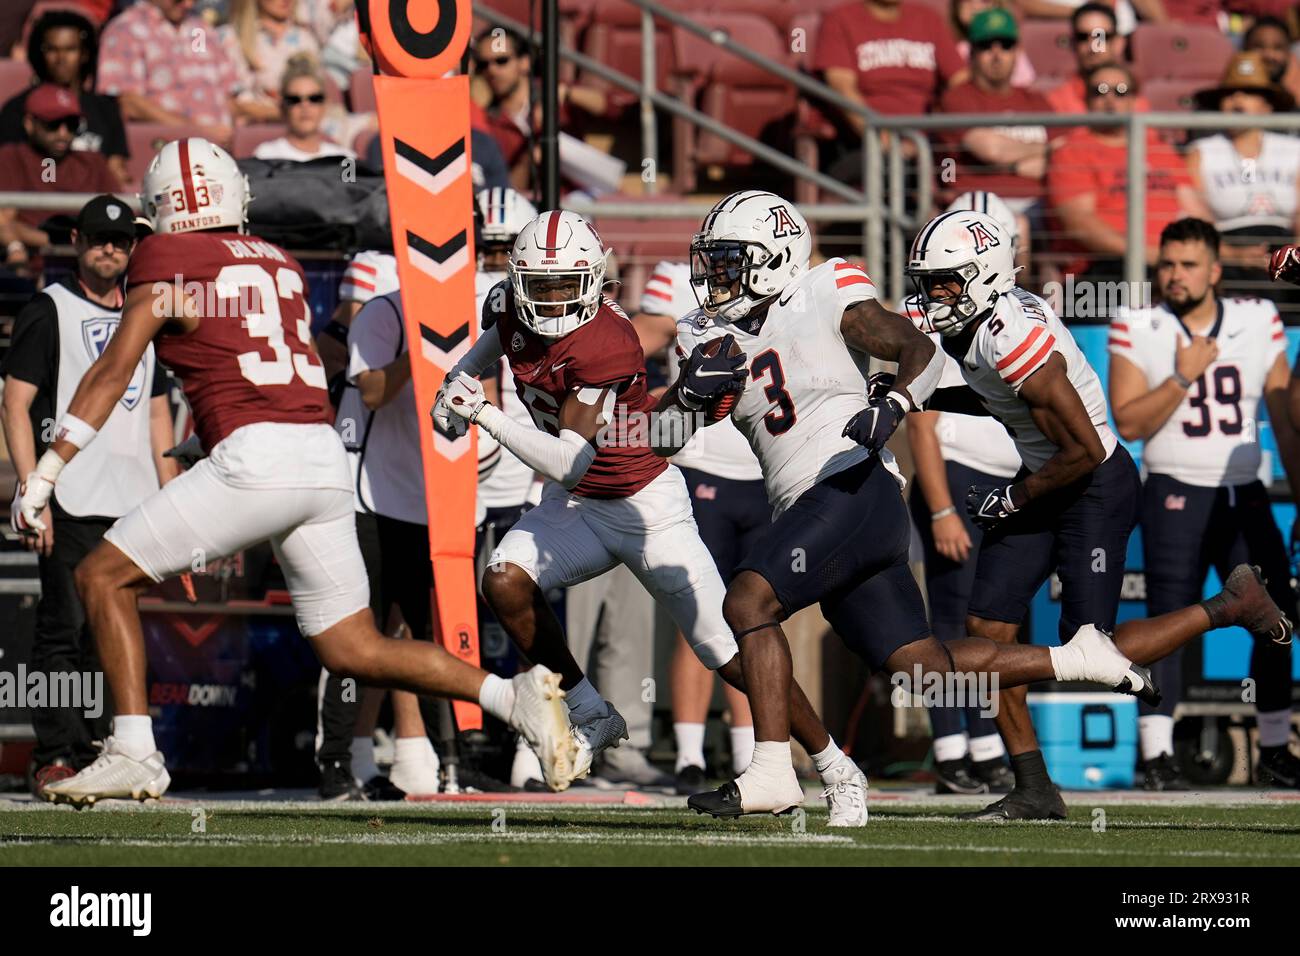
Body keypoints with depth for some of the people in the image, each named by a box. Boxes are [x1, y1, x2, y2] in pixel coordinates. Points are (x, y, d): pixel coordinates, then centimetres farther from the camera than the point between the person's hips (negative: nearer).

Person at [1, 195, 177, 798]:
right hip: (71, 501, -5)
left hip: (132, 501, 6)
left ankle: (101, 752, 11)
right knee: (67, 629, -9)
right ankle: (56, 757, -7)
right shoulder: (48, 311, 2)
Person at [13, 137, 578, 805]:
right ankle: (514, 697, -6)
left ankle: (134, 754, -3)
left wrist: (46, 470, -1)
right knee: (355, 652, 11)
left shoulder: (164, 257, 5)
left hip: (254, 452, -6)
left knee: (103, 576, 5)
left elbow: (113, 371, 0)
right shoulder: (281, 264, 23)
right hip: (327, 459, 7)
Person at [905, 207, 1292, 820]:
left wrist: (1012, 499, -13)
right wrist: (930, 400, 6)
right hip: (1044, 485, 9)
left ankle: (1230, 605, 11)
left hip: (1097, 489, -9)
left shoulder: (1014, 338, -28)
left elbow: (1084, 451, -25)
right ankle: (1034, 792, 7)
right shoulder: (970, 327, 0)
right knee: (986, 630, 0)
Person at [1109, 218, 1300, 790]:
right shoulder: (1138, 329, -2)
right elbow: (1129, 424, -8)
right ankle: (1157, 754, -6)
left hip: (1245, 495, 3)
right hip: (1175, 493, -3)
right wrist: (1183, 376, -18)